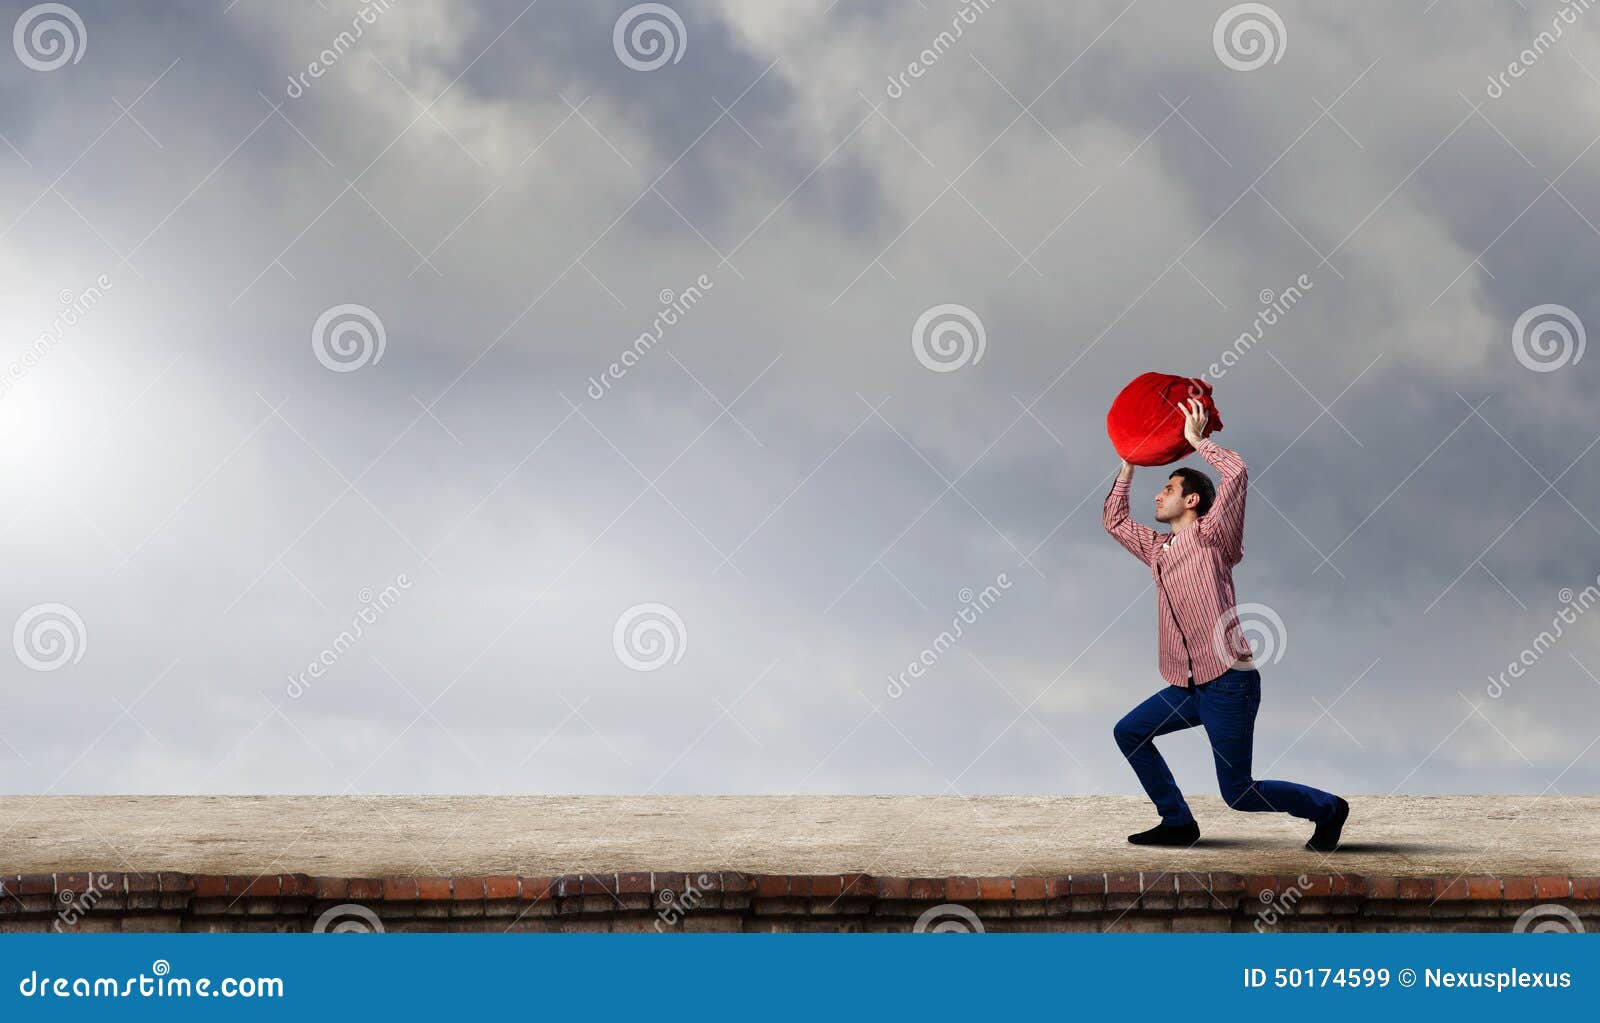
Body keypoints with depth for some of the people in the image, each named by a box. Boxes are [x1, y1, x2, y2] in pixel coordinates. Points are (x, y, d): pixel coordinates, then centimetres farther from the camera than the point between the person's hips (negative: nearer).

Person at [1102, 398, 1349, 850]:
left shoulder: (1211, 535, -4)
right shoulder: (1157, 548, 17)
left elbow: (1236, 472, -17)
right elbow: (1114, 520, 30)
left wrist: (1197, 439, -5)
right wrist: (1129, 464, 23)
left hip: (1228, 682, -8)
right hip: (1189, 686, 8)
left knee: (1239, 792, -8)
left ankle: (1326, 808, 13)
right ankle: (1177, 822, 13)